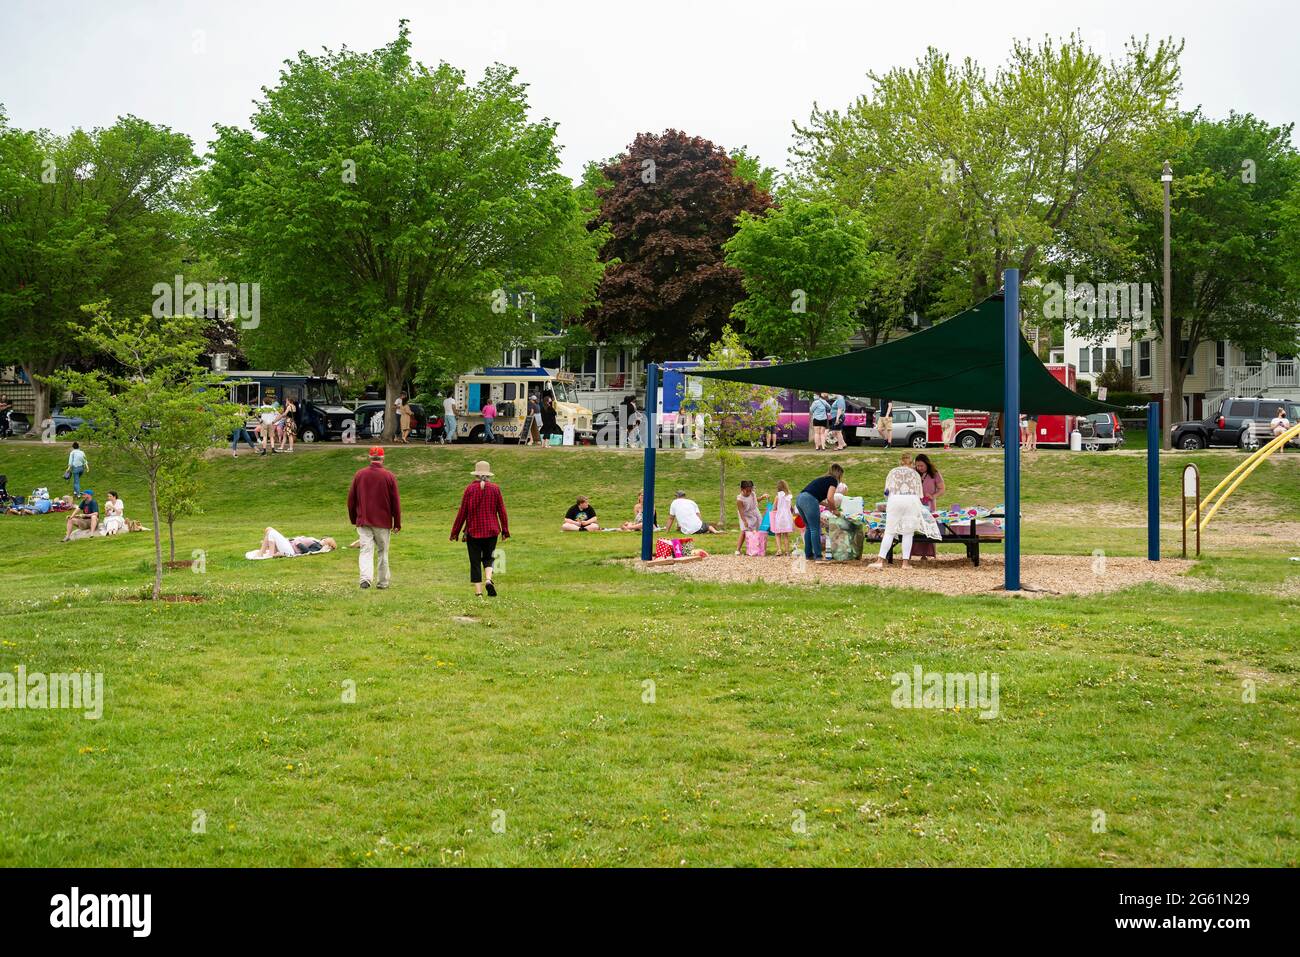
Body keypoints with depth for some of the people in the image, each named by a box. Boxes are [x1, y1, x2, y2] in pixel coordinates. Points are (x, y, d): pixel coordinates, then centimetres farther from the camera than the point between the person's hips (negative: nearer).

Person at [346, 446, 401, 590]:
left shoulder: (359, 474, 0)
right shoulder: (389, 476, -5)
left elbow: (351, 499, 6)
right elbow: (395, 501, -3)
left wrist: (353, 519, 17)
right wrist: (397, 523, 5)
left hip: (363, 521, 1)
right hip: (383, 521, -1)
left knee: (366, 550, -2)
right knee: (382, 551, 11)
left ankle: (366, 578, -22)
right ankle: (383, 581, 19)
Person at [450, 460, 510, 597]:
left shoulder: (469, 489, -6)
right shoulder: (495, 488, -1)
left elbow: (462, 512, -4)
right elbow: (502, 511, 1)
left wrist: (455, 532, 3)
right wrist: (505, 531, 10)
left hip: (473, 531, -2)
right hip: (491, 531, 2)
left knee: (475, 562, 5)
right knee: (488, 558, 17)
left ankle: (478, 592, 1)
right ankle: (488, 580, -9)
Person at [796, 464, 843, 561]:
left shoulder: (822, 479, 30)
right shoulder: (833, 480, 6)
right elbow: (830, 498, -6)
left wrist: (828, 505, 26)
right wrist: (834, 510, 9)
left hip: (799, 499, 8)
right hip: (809, 500, -8)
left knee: (808, 528, 17)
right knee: (815, 529, -3)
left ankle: (808, 554, 19)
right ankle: (818, 556, -3)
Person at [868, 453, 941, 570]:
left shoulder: (892, 472, 20)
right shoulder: (915, 473, 20)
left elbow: (887, 491, 18)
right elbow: (919, 493, 18)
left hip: (894, 499, 0)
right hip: (912, 499, 0)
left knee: (889, 532, 1)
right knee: (908, 532, 6)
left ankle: (880, 560, -7)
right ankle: (906, 562, 2)